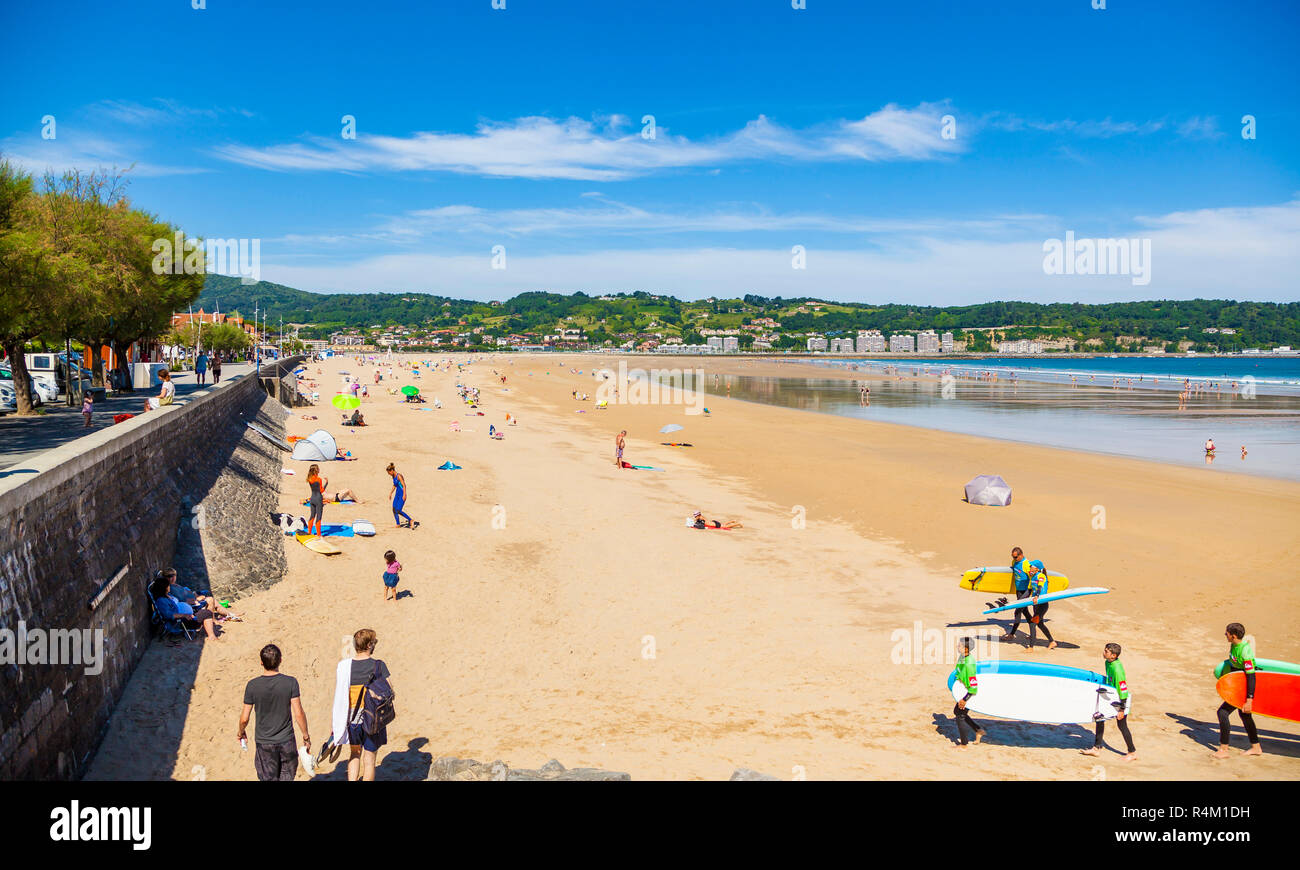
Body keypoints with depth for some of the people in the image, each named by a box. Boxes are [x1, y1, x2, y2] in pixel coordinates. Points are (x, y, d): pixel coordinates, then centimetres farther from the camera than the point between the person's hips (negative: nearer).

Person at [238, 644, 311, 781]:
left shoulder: (252, 685, -10)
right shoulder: (290, 682, -13)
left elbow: (244, 719, -5)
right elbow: (299, 714, -12)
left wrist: (241, 732, 17)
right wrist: (306, 737, 1)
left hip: (264, 743, 1)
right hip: (287, 741, 0)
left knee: (268, 779, 11)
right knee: (286, 777, 17)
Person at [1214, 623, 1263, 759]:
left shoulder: (1245, 652, -29)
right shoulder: (1234, 645, 0)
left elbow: (1251, 677, -29)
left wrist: (1249, 700, -29)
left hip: (1244, 689, -10)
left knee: (1223, 712, -10)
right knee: (1244, 715, 21)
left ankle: (1223, 750, -2)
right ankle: (1256, 747, 37)